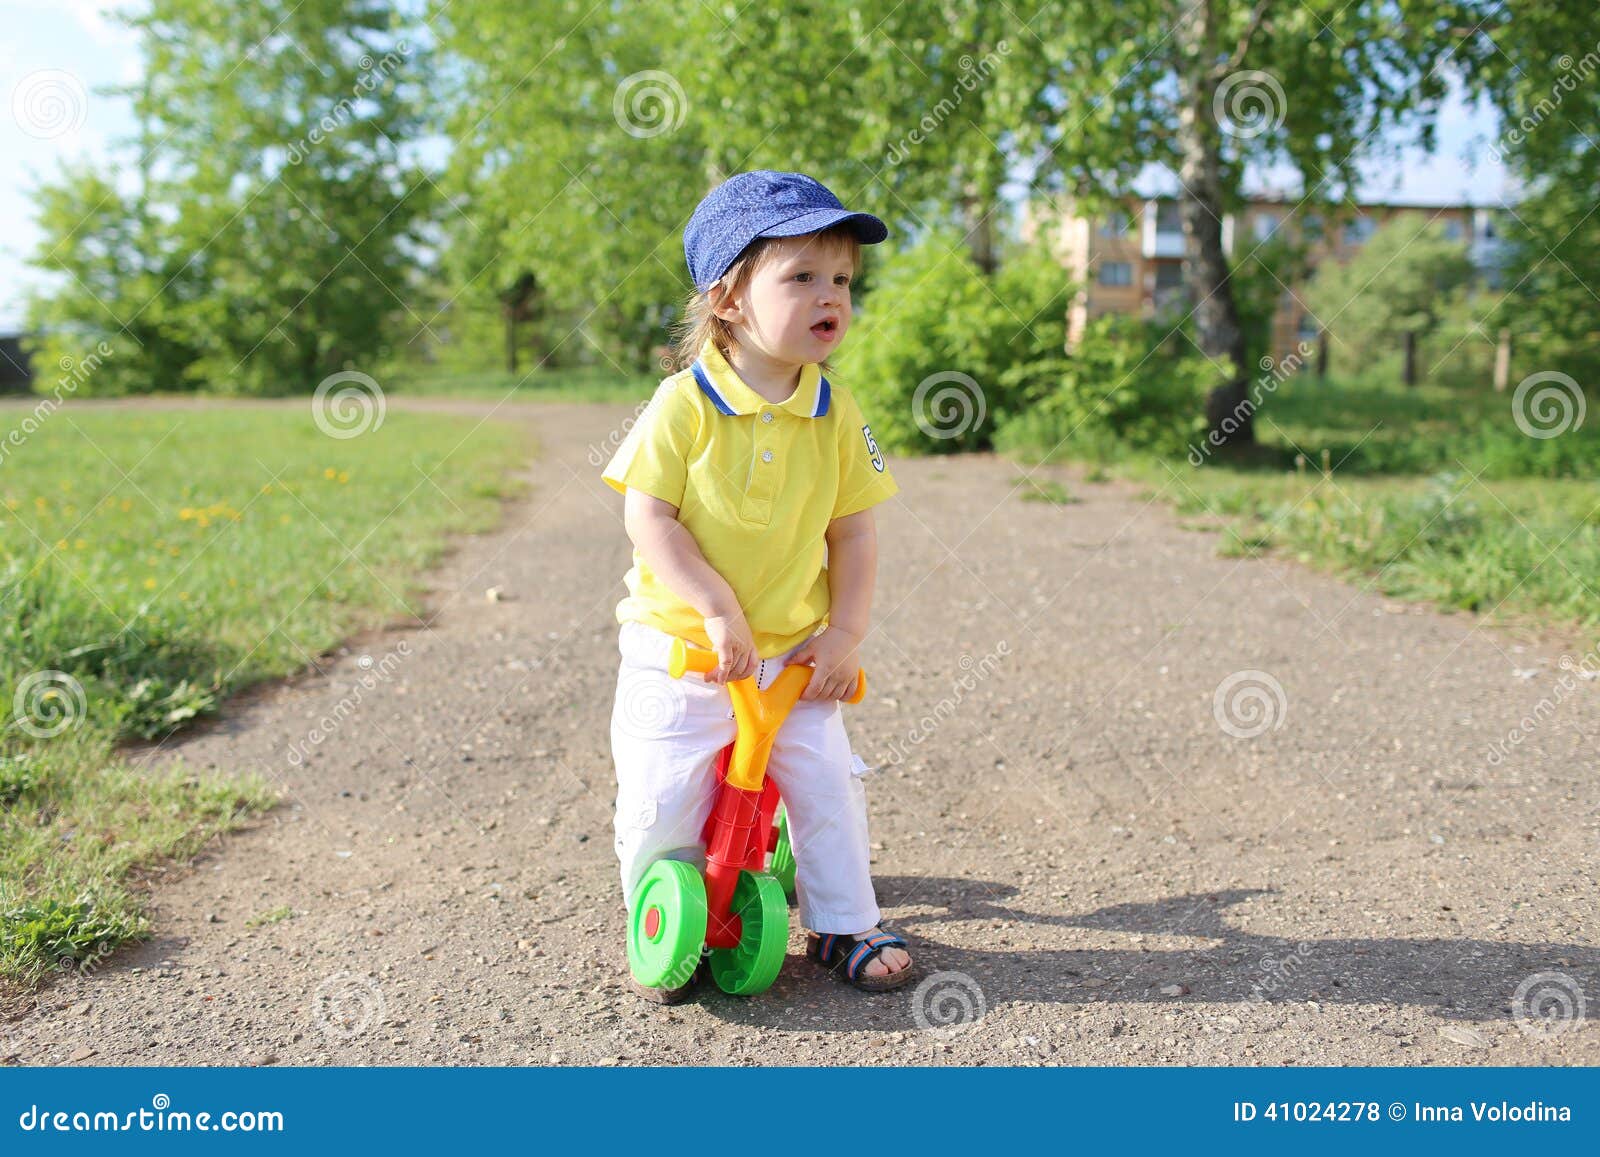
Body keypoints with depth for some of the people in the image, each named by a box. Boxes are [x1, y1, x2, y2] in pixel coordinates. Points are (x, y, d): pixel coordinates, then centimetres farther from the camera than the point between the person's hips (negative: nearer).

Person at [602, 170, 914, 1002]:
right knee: (661, 796, -1)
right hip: (679, 650, -3)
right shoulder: (685, 403, -13)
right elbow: (646, 517, -16)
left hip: (794, 654, 3)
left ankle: (842, 926, 25)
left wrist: (845, 632, -5)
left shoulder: (835, 415, -2)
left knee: (827, 784, 6)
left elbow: (853, 533, 2)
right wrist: (718, 609, -22)